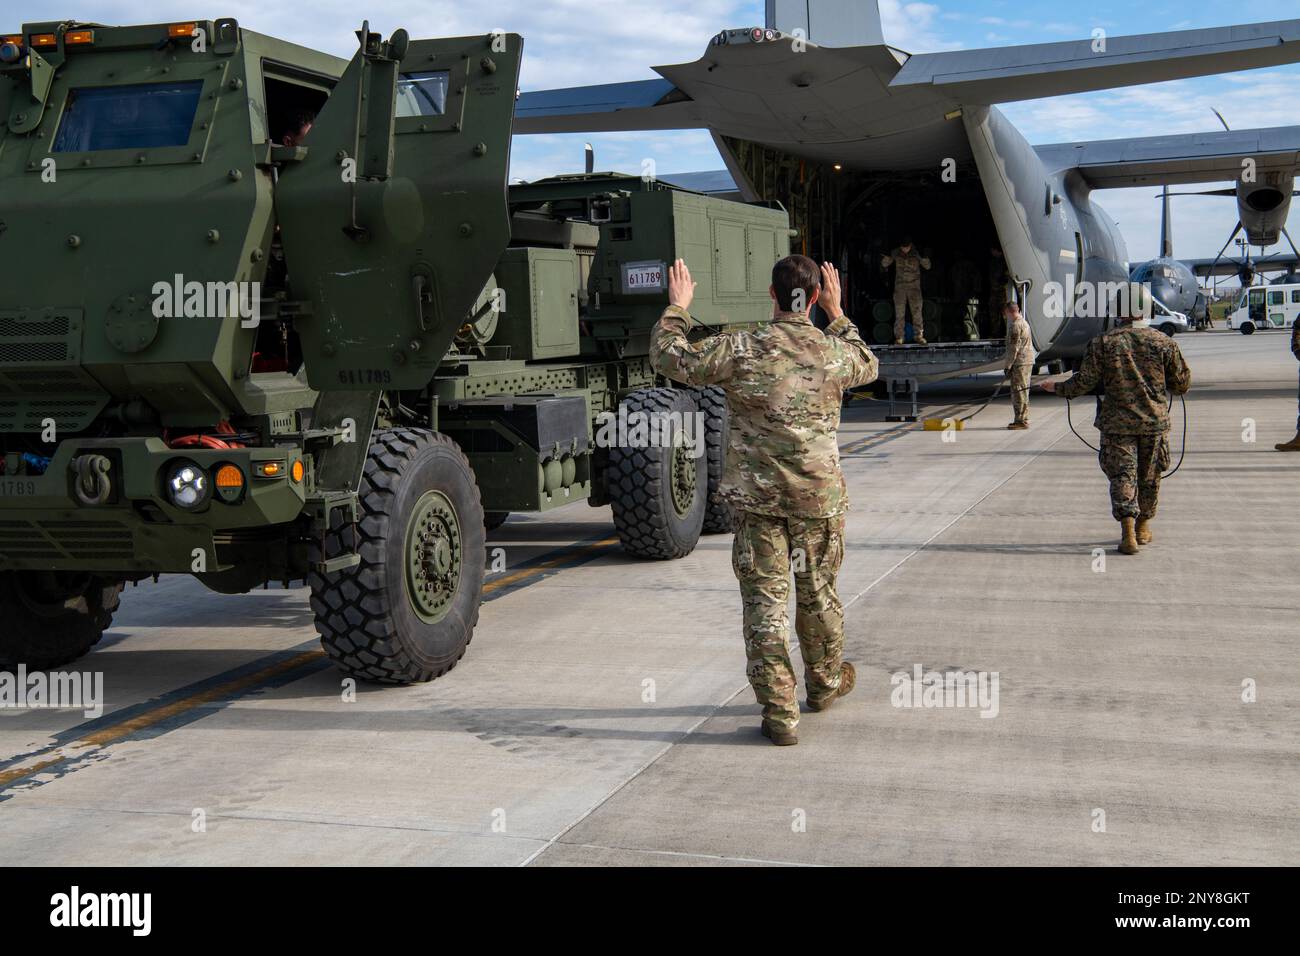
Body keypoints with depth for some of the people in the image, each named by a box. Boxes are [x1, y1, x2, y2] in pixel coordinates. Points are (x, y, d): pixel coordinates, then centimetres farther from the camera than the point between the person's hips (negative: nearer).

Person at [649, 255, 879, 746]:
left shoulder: (740, 349, -11)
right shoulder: (833, 352, -4)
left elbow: (670, 359, -2)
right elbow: (868, 366, 21)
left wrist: (677, 307, 13)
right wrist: (838, 314, 29)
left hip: (756, 495, -2)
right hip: (818, 496, 2)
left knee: (765, 600, 2)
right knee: (818, 592, 19)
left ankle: (779, 712, 1)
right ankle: (825, 682, 39)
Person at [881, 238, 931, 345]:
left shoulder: (916, 254, -4)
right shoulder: (895, 254, 0)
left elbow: (927, 266, -3)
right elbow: (884, 264, 6)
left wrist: (923, 258, -24)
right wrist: (886, 258, -17)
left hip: (914, 286, -1)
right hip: (899, 287, 1)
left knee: (917, 311, -7)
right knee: (899, 313, -3)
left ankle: (919, 336, -2)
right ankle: (898, 337, 0)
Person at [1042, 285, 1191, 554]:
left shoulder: (1103, 343, -6)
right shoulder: (1164, 342, -2)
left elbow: (1084, 382, -5)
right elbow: (1182, 383, 3)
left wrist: (1058, 388, 12)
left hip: (1117, 423, -2)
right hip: (1154, 422, 2)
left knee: (1122, 475, 0)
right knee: (1149, 477, 15)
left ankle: (1128, 531, -14)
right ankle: (1143, 527, 29)